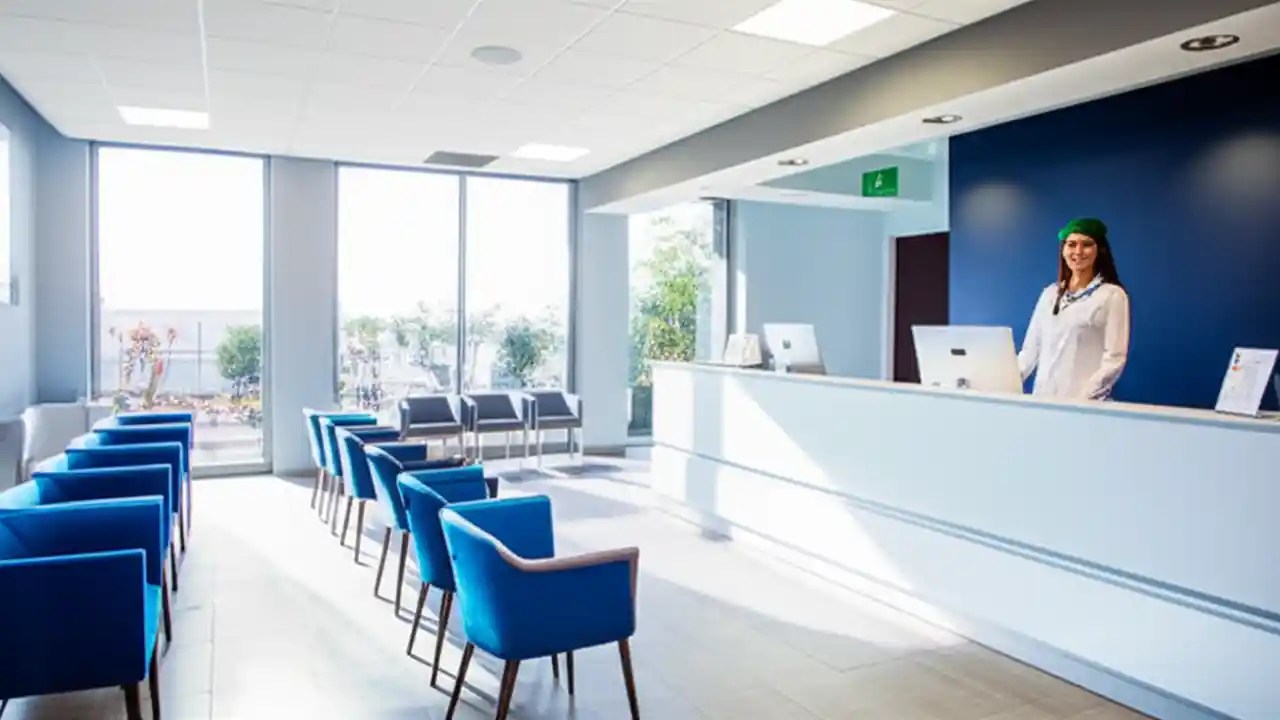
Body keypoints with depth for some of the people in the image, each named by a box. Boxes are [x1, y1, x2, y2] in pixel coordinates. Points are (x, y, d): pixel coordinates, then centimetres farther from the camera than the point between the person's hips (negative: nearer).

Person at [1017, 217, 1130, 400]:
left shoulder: (1113, 295, -2)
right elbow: (1030, 349, 10)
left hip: (1084, 403, -4)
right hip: (1043, 397, 4)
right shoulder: (1050, 293, 11)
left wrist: (1086, 397, -20)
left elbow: (1115, 359, -9)